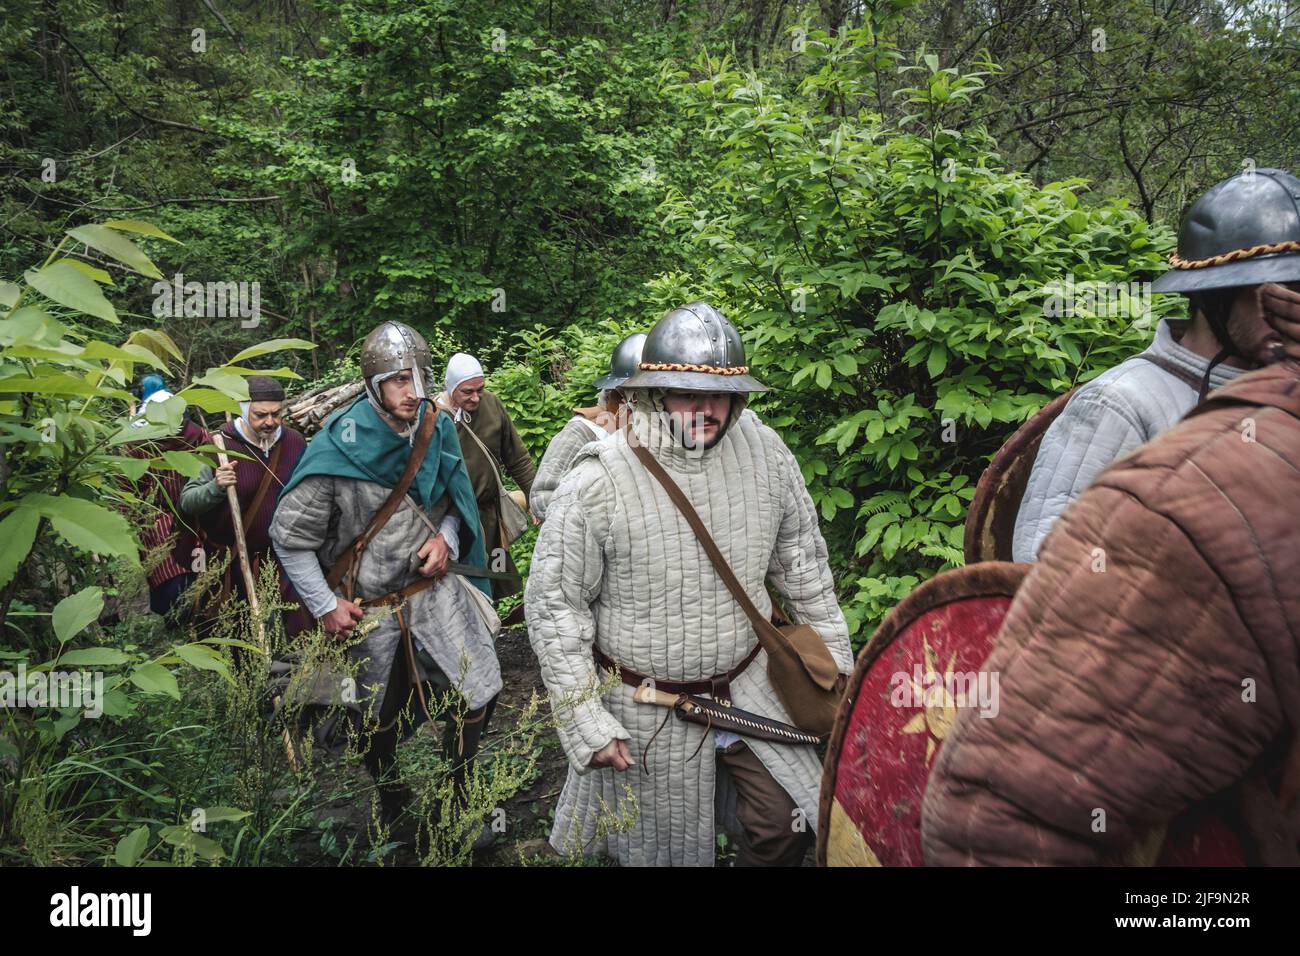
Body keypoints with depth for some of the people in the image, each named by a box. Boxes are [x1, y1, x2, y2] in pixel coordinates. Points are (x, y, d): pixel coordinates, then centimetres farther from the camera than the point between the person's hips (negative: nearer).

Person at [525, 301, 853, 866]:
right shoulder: (597, 484, -22)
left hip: (749, 686, 3)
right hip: (647, 708, -3)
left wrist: (834, 657, 10)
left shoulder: (764, 451, -10)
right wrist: (586, 724, -13)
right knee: (662, 848, 16)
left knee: (787, 825, 10)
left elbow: (802, 558, 4)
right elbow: (554, 605, -15)